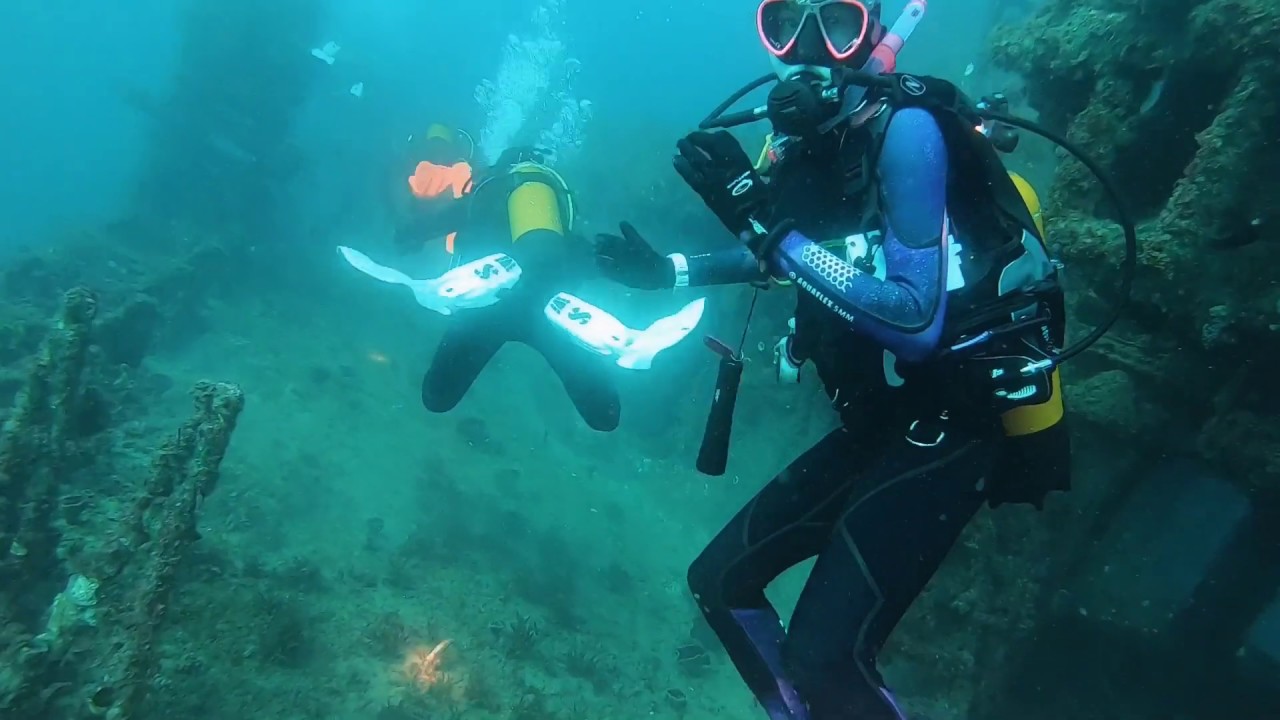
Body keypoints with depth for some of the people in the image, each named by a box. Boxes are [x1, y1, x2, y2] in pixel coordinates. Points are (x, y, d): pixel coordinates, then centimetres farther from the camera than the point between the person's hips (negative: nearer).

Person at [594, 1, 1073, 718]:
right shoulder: (809, 141, 3)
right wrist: (669, 270, 17)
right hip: (875, 426, 8)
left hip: (947, 429, -7)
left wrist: (771, 227, -28)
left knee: (824, 656, -19)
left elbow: (917, 319, -26)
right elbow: (777, 256, 23)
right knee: (719, 579, 13)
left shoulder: (906, 128, -16)